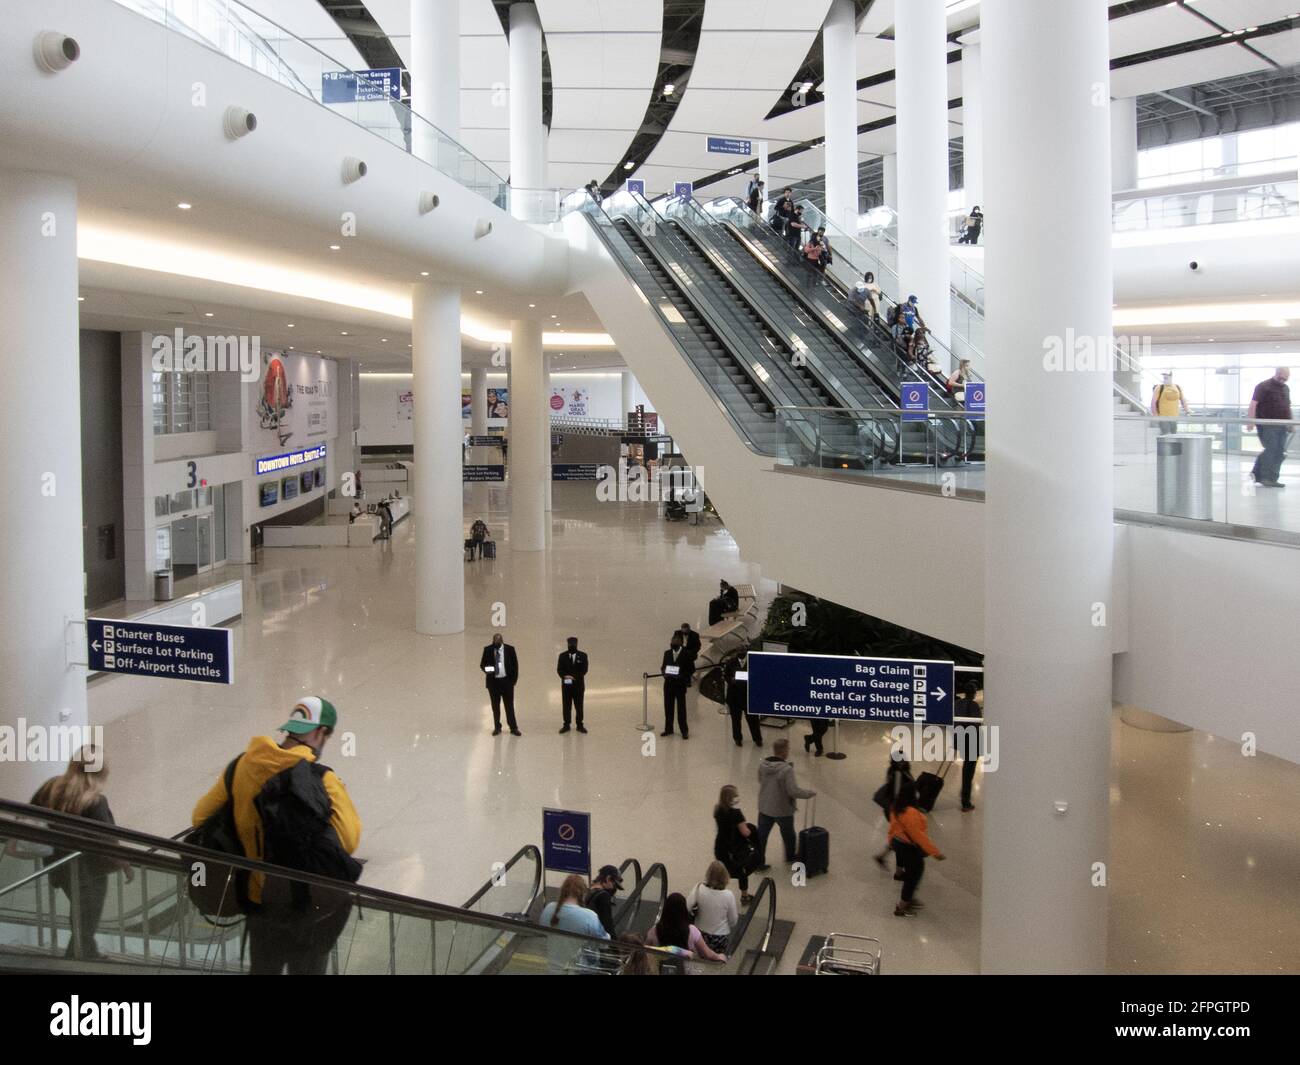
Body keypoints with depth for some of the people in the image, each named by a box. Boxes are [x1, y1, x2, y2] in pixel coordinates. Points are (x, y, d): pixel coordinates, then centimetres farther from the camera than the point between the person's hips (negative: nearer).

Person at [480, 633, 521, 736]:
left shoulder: (509, 649, -1)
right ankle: (497, 728, 17)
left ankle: (513, 728, 5)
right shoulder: (487, 650, 1)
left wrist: (514, 679, -2)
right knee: (495, 706, 7)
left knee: (509, 705, 1)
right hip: (493, 681, 1)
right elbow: (482, 664, 6)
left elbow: (515, 664, 3)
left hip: (507, 681, -1)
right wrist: (486, 670, -16)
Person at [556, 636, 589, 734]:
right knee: (566, 705, 0)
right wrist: (565, 676, -19)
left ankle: (580, 725, 9)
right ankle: (566, 725, 6)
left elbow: (584, 670, -3)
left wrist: (574, 677, -14)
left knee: (579, 705, 2)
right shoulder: (562, 656, 6)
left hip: (578, 685, 0)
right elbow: (559, 670, 0)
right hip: (566, 685, 0)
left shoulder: (582, 655, 4)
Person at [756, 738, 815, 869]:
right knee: (788, 834, 22)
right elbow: (794, 791, -28)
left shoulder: (762, 764, -9)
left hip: (764, 808, 4)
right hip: (782, 810, -4)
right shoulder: (786, 769, -28)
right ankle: (790, 856, 42)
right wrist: (810, 793, -13)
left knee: (761, 835, 13)